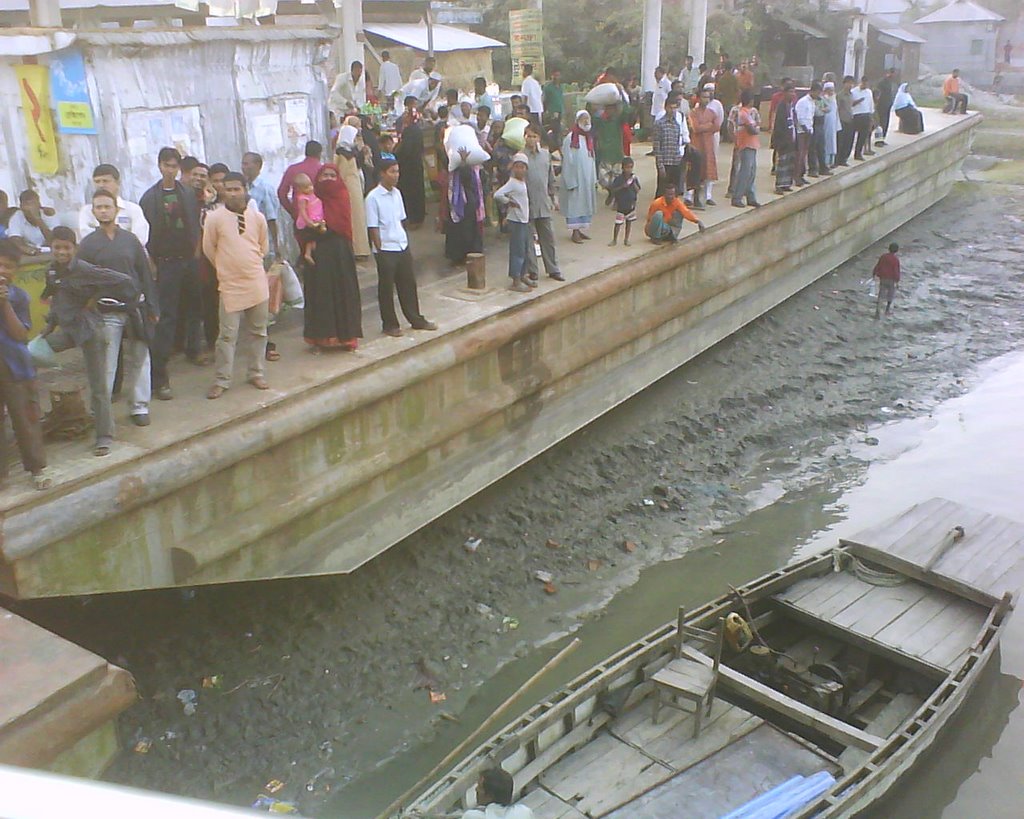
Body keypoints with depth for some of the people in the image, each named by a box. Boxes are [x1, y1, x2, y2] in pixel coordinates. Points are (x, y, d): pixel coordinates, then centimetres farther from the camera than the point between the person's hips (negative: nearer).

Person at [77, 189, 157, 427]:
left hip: (135, 309, 2)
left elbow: (145, 273, 8)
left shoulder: (130, 239, 7)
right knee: (106, 365, -1)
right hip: (106, 313, -2)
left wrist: (152, 307, 5)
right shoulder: (87, 244, 2)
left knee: (138, 360, 7)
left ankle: (139, 406, 19)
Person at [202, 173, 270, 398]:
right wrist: (225, 267, 11)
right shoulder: (215, 217, -5)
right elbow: (209, 248, 4)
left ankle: (255, 373, 23)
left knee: (257, 331, 10)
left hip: (257, 283, 3)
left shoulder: (257, 217, 3)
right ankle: (222, 380, 5)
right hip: (230, 285, -3)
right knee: (228, 334, -3)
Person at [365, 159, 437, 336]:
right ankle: (390, 325, 16)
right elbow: (373, 228, -12)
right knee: (386, 288, 5)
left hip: (402, 246, 6)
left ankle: (416, 319, 25)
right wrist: (380, 250, -13)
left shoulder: (397, 193, 8)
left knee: (408, 284, 13)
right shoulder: (373, 197, -13)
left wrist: (405, 242, 13)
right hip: (386, 250, -6)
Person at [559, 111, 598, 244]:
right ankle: (575, 232, 3)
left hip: (587, 177, 8)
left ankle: (580, 229, 20)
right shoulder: (570, 138, -14)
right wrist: (571, 181, -17)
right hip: (575, 177, -8)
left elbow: (591, 158, 15)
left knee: (585, 202, 11)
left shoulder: (589, 137, 10)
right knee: (575, 203, -2)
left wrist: (594, 178, 11)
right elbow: (567, 162, -15)